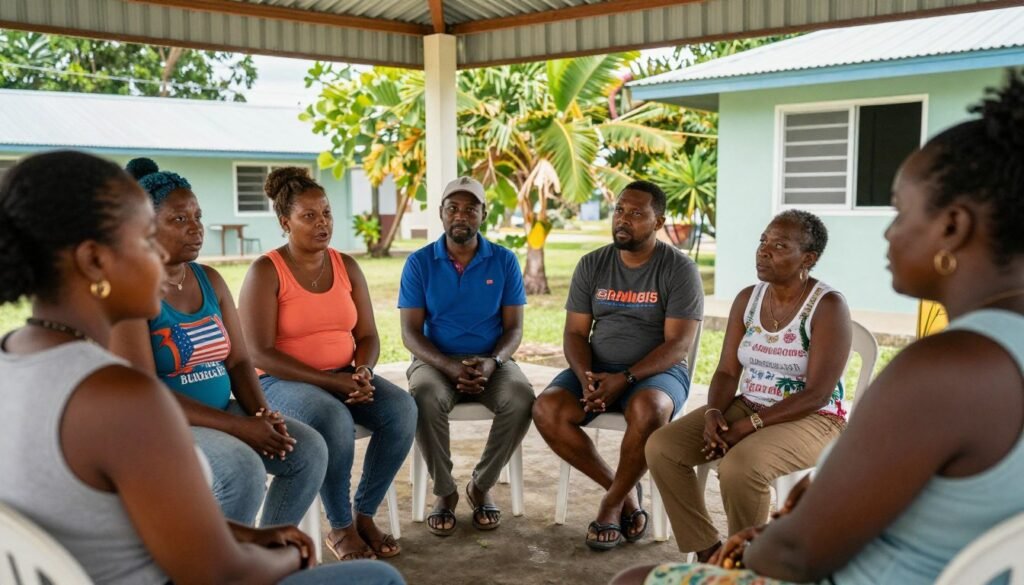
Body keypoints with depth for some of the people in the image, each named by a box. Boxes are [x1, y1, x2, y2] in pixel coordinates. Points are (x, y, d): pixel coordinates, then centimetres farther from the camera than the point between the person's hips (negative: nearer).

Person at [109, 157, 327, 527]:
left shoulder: (210, 280, 8)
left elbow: (238, 362, 7)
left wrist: (261, 414, -14)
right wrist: (238, 427, -24)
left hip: (219, 413, 7)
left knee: (309, 449, -12)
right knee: (244, 469, -31)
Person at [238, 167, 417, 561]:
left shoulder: (347, 266, 6)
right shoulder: (265, 272, -10)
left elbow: (367, 336, 7)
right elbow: (260, 354, -17)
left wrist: (363, 372, -16)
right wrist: (330, 381, -22)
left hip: (344, 377, 5)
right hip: (282, 382, -5)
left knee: (401, 409, -23)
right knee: (335, 421, -36)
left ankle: (365, 514, -7)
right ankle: (340, 527, -13)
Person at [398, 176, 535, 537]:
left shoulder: (504, 261, 3)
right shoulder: (420, 262, 0)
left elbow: (514, 327, 2)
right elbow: (410, 333, -4)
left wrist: (493, 362, -20)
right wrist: (450, 366, -21)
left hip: (491, 363, 1)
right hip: (436, 361, -1)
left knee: (521, 397, -31)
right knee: (424, 397, -35)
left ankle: (482, 485, -7)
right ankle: (444, 491, -11)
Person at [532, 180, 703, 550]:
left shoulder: (679, 270, -7)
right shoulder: (591, 265, 5)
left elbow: (678, 344, -12)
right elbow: (575, 333, 4)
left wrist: (625, 379, -24)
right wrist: (585, 377, -17)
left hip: (656, 371, -4)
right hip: (597, 369, 4)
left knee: (648, 410, -38)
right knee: (546, 410, -24)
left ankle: (612, 503, -13)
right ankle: (625, 491, -8)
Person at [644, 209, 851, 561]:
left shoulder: (828, 306, -14)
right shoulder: (747, 299, 5)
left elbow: (817, 394, -20)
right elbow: (727, 372, 5)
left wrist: (749, 425, -24)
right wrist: (713, 413, -17)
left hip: (811, 421, -6)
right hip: (746, 409, 7)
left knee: (739, 466, -35)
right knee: (660, 447, -13)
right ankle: (707, 551, -1)